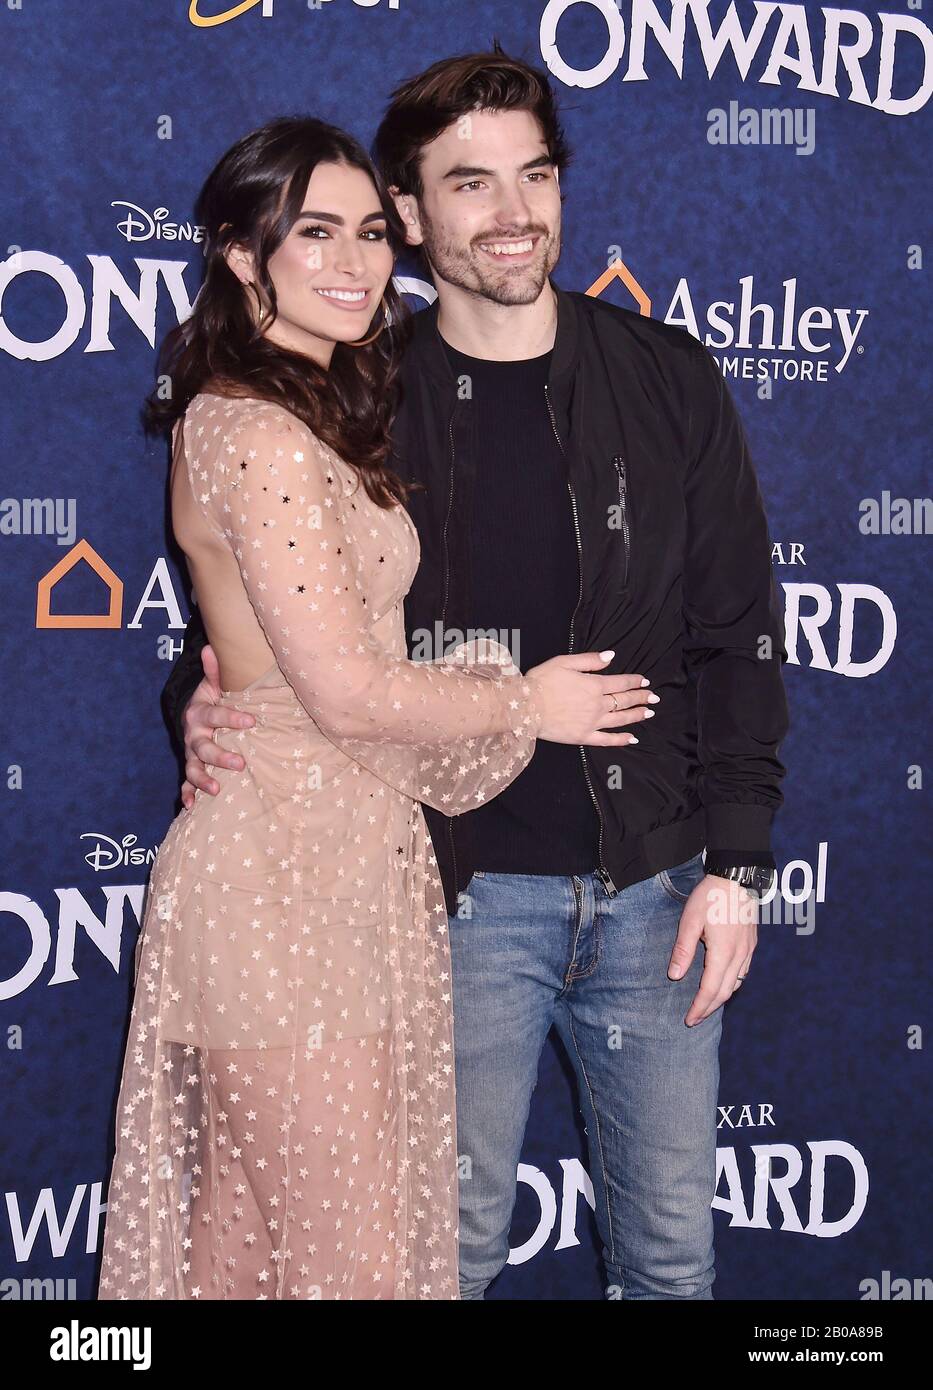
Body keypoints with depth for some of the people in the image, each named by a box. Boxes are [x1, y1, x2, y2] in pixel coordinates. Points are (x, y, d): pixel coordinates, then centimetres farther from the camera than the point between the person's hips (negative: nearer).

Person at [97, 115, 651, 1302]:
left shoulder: (315, 414, 15)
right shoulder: (260, 436, -17)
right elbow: (348, 693, -19)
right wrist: (529, 704, -4)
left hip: (346, 853, 9)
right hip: (289, 877, -9)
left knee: (241, 1230, 18)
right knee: (348, 1253, 1)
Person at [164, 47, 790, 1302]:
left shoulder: (668, 381, 1)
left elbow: (739, 635, 2)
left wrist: (735, 863, -3)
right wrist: (204, 704, -14)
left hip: (654, 884, 1)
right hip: (464, 890, -1)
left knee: (671, 1242, 13)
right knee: (454, 1240, 10)